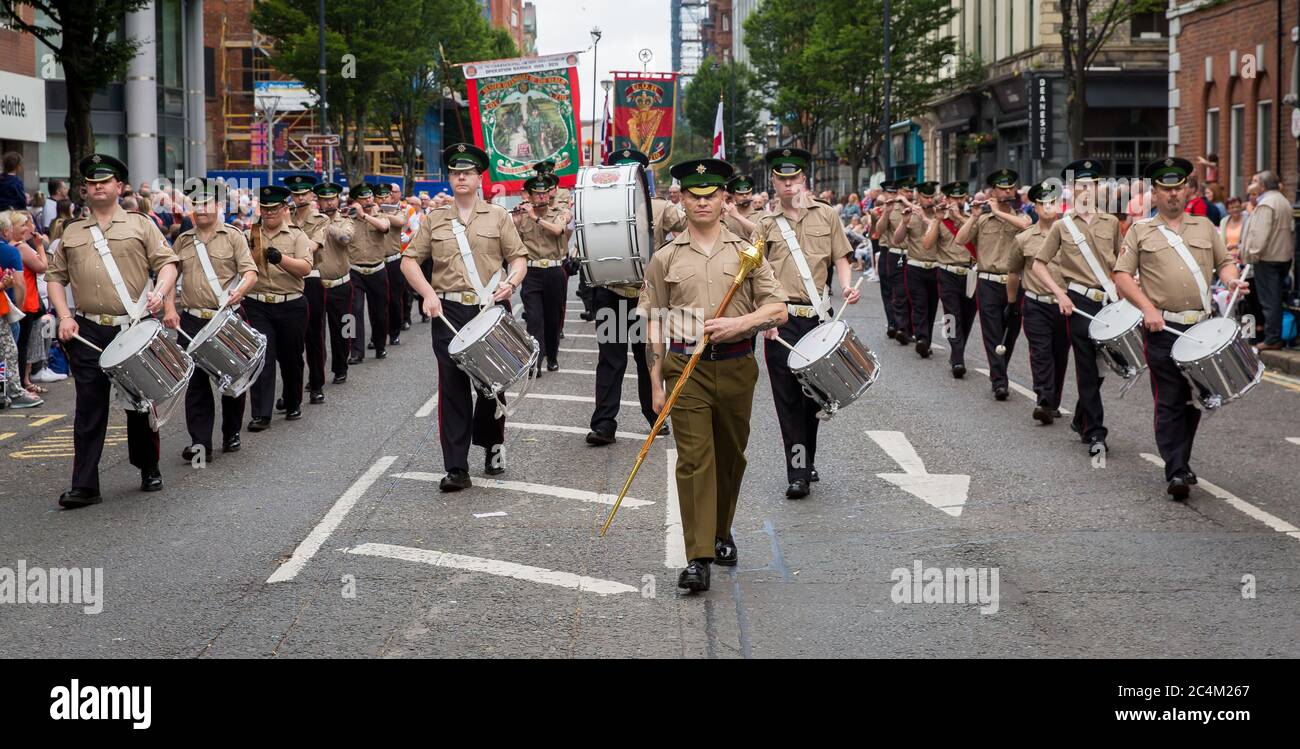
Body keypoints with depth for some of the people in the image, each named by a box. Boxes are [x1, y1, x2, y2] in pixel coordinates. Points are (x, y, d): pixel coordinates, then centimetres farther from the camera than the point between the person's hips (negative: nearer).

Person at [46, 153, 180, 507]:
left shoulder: (141, 225, 7)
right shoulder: (73, 233, 14)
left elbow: (167, 262, 0)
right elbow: (55, 276, 15)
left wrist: (160, 292, -19)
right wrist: (64, 316, 1)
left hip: (134, 329, -1)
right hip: (88, 332, 1)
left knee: (140, 404, 9)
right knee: (89, 408, -2)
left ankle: (149, 471, 25)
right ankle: (84, 486, -1)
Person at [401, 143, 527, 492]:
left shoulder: (498, 217, 8)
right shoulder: (434, 221, 10)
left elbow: (519, 257, 6)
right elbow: (409, 260, 10)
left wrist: (511, 283, -14)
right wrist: (428, 293, -5)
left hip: (491, 310, 0)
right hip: (449, 313, 0)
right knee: (453, 387, -5)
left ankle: (492, 446, 32)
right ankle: (456, 469, -5)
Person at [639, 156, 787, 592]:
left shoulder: (746, 252, 6)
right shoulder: (665, 258, 5)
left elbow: (778, 311, 1)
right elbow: (655, 325, 7)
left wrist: (738, 323, -17)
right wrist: (656, 384, 2)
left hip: (736, 366, 2)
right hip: (686, 367, -2)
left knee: (731, 455, 13)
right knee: (694, 458, -10)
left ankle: (721, 533, 35)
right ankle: (698, 557, -12)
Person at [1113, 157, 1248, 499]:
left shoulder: (1205, 227, 16)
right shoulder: (1140, 232, 7)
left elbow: (1225, 262, 20)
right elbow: (1122, 276, 2)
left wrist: (1231, 280, -4)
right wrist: (1148, 308, -12)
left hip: (1204, 327, 3)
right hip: (1163, 329, -3)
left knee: (1195, 398, 8)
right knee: (1169, 402, -7)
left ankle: (1180, 461, 22)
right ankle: (1176, 472, -8)